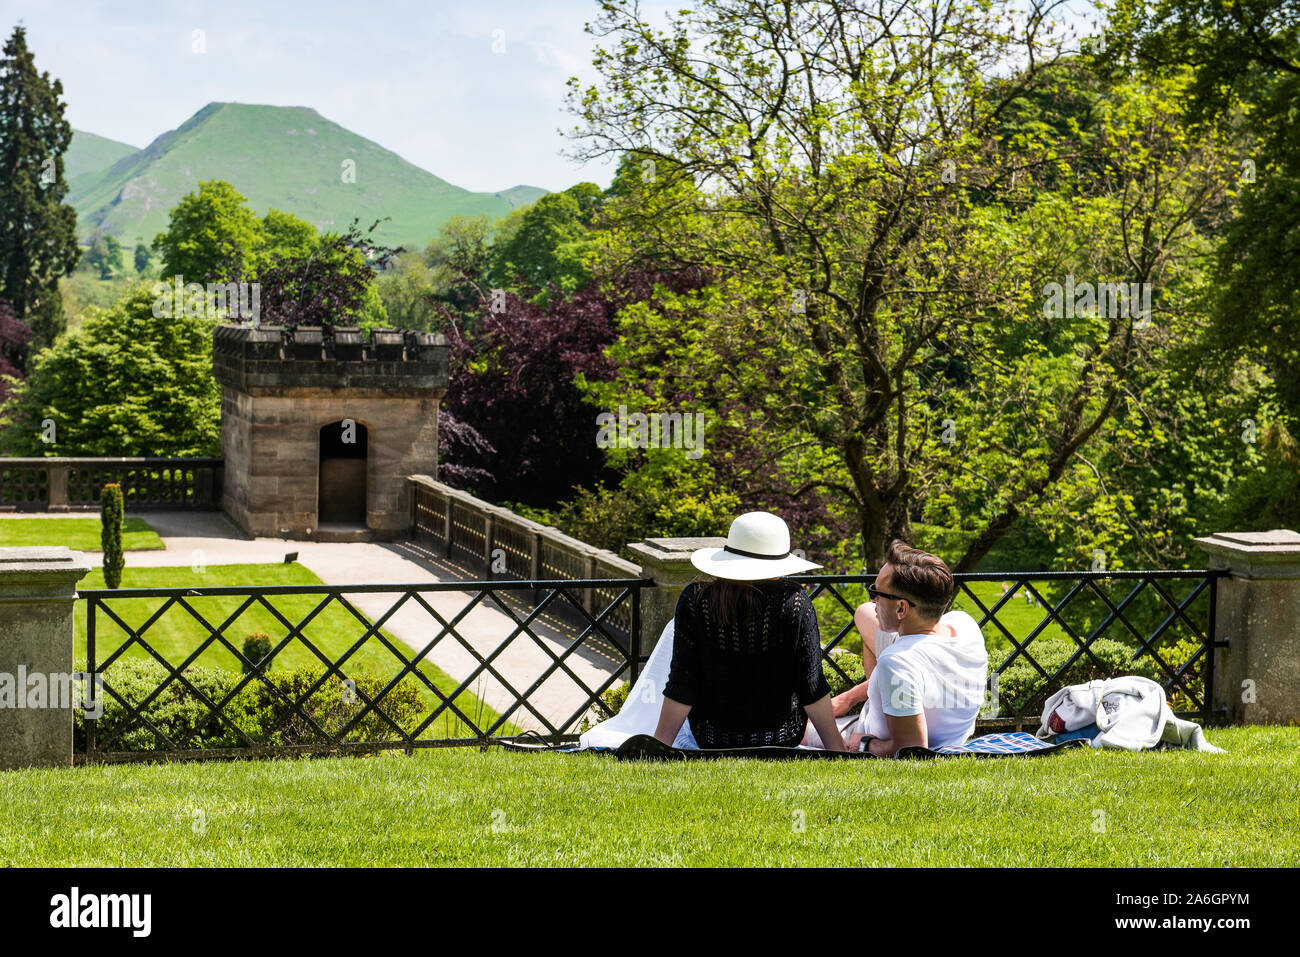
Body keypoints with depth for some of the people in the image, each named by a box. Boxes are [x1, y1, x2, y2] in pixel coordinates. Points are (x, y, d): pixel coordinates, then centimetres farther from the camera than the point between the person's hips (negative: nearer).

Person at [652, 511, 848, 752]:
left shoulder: (695, 600, -18)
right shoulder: (795, 601, -20)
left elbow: (681, 687, -15)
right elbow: (812, 688, -15)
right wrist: (837, 746, -1)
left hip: (710, 740, -1)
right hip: (781, 739, 1)